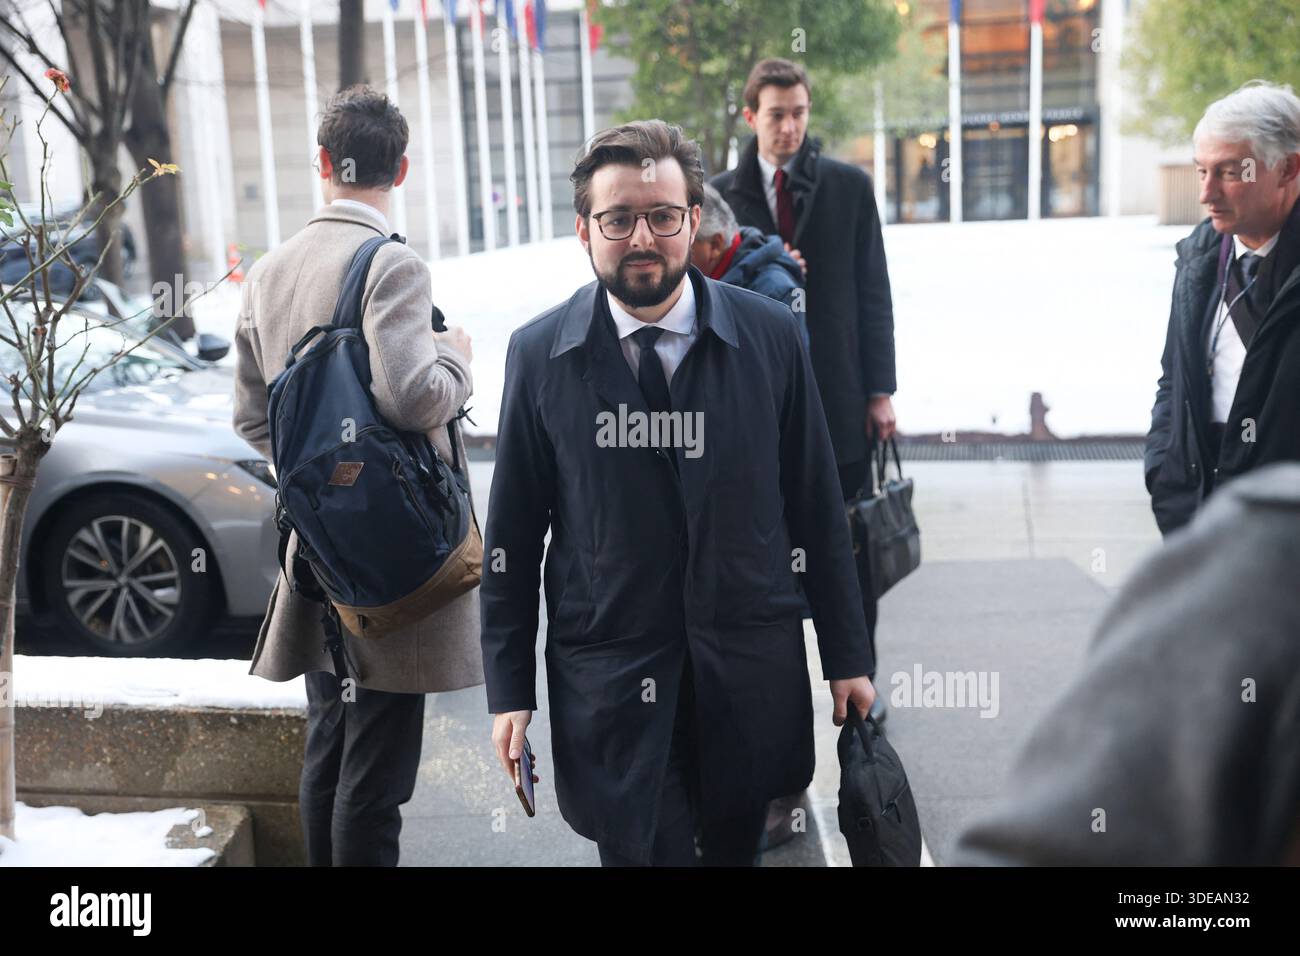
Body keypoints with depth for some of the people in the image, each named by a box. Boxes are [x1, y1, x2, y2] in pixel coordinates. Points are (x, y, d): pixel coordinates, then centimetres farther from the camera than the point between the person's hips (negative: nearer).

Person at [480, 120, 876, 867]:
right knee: (640, 847, 3)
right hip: (608, 683, -1)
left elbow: (817, 508, 1)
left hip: (751, 666, 1)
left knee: (736, 845, 16)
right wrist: (510, 689, 0)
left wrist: (847, 656, 4)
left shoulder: (770, 336, -3)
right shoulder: (540, 355, -4)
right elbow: (513, 534, 1)